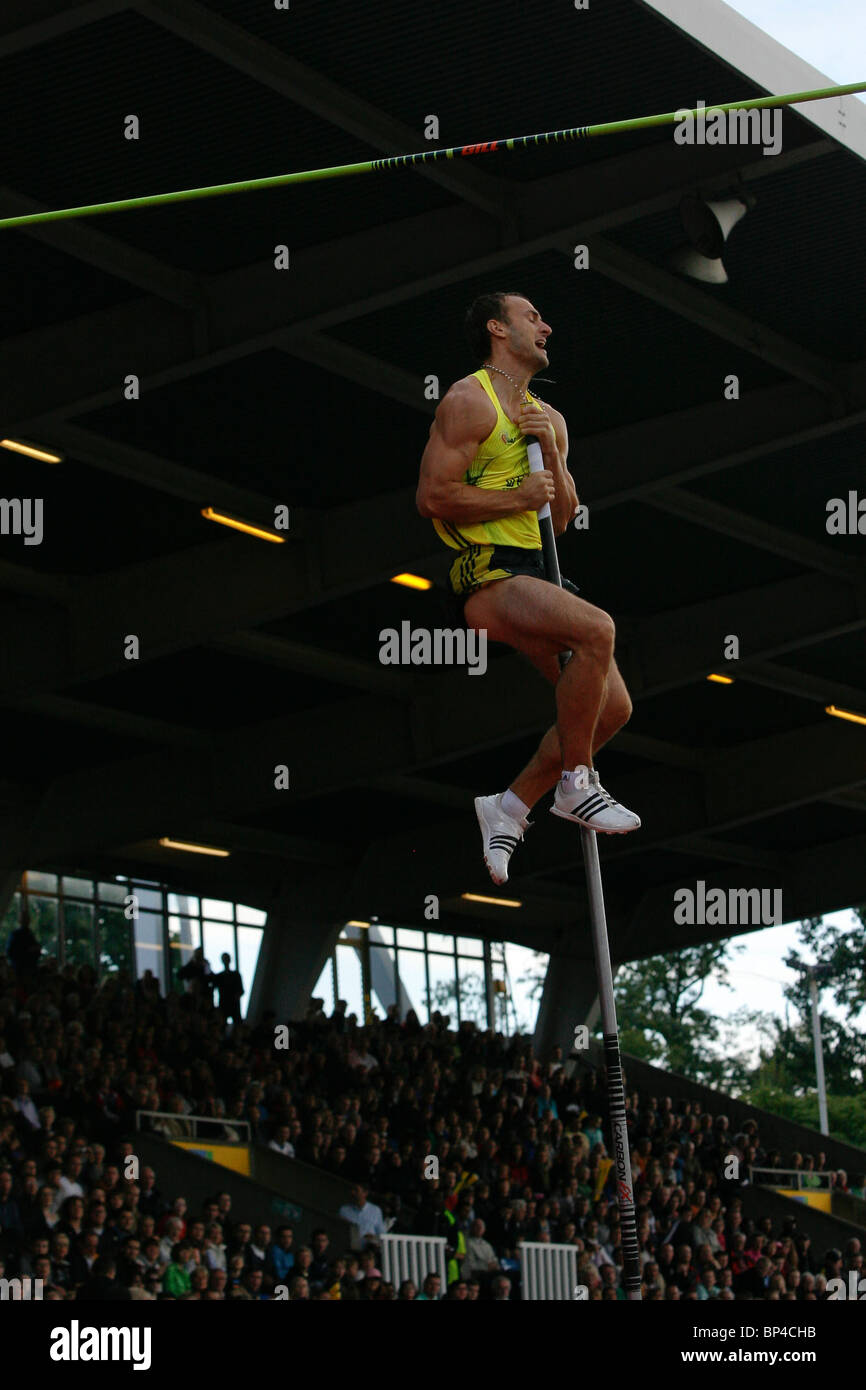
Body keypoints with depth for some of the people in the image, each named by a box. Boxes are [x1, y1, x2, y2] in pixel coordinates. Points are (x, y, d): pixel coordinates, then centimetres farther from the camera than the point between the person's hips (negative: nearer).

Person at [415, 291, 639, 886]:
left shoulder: (550, 418, 21)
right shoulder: (468, 401, -5)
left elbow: (562, 518, 17)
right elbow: (433, 496, -13)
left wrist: (552, 453, 1)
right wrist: (520, 497, -11)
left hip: (536, 570, 9)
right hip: (484, 574, -9)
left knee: (613, 706, -3)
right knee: (596, 628, -31)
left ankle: (511, 808, 9)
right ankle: (575, 784, -17)